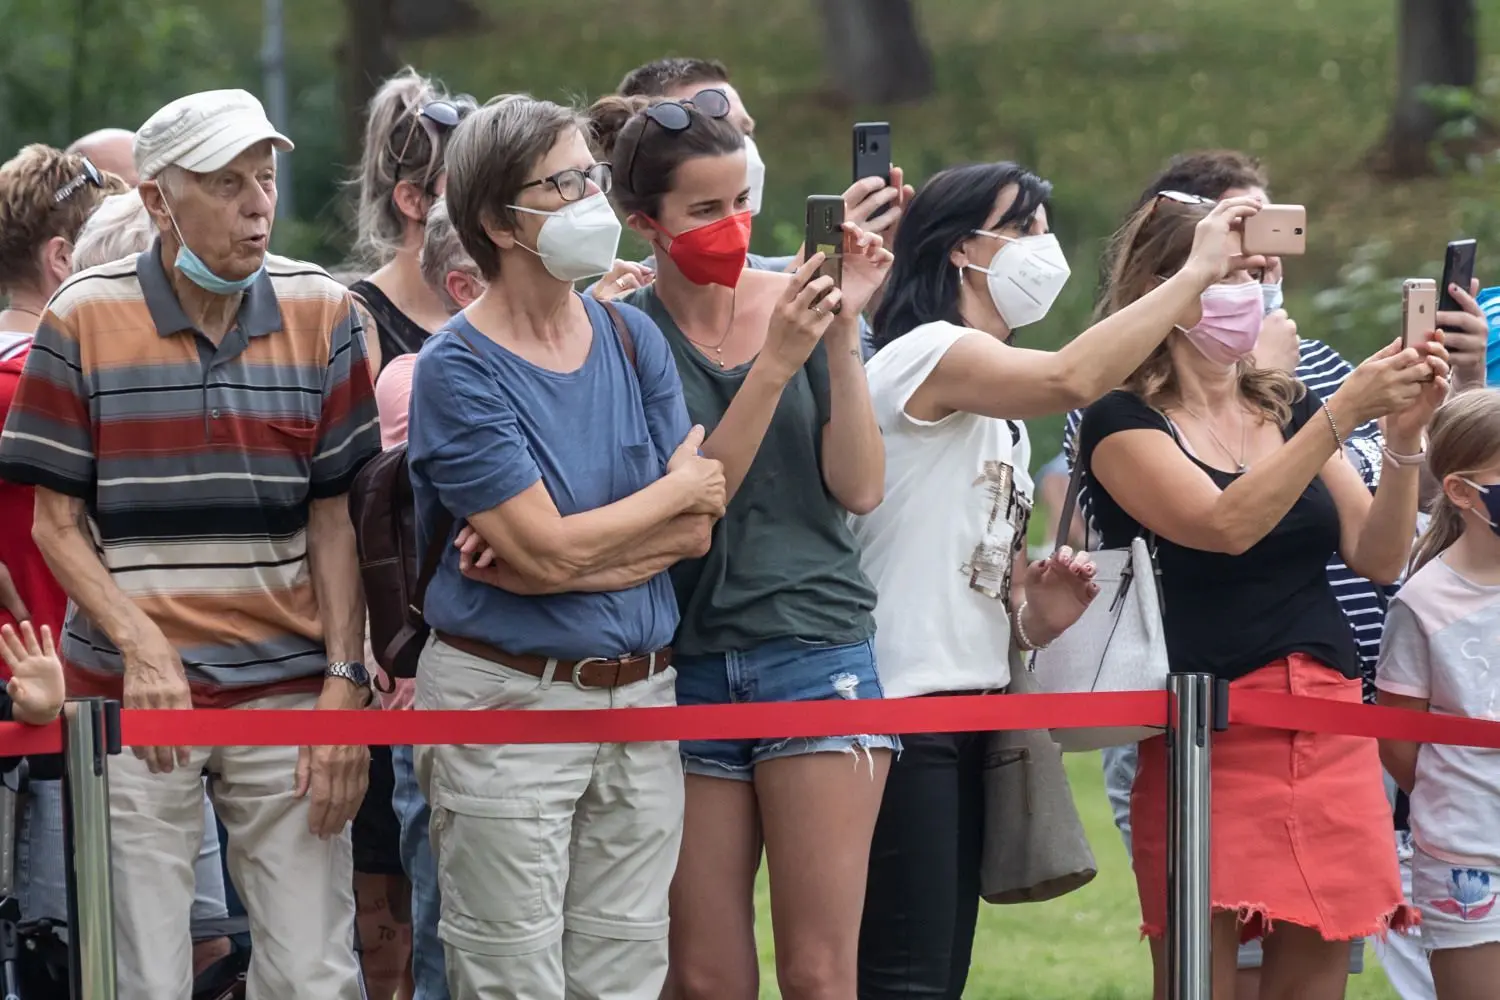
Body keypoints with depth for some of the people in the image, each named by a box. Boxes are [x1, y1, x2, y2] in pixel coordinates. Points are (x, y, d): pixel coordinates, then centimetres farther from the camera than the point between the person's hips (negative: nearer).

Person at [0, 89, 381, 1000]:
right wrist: (141, 647, -12)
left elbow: (337, 517, 5)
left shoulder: (322, 312, 4)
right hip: (132, 691, -1)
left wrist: (344, 681, -4)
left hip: (287, 687, 1)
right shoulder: (85, 319, -1)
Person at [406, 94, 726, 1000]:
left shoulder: (633, 339, 8)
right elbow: (548, 549, -15)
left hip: (638, 692, 5)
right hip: (508, 701, -5)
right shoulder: (459, 371, -9)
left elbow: (697, 532, 3)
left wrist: (571, 560, -13)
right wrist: (675, 490, -1)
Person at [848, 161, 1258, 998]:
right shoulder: (927, 355, -9)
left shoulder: (1003, 417, 22)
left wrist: (1033, 615, 6)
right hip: (902, 706, -10)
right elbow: (1072, 379, -28)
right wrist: (1198, 271, -22)